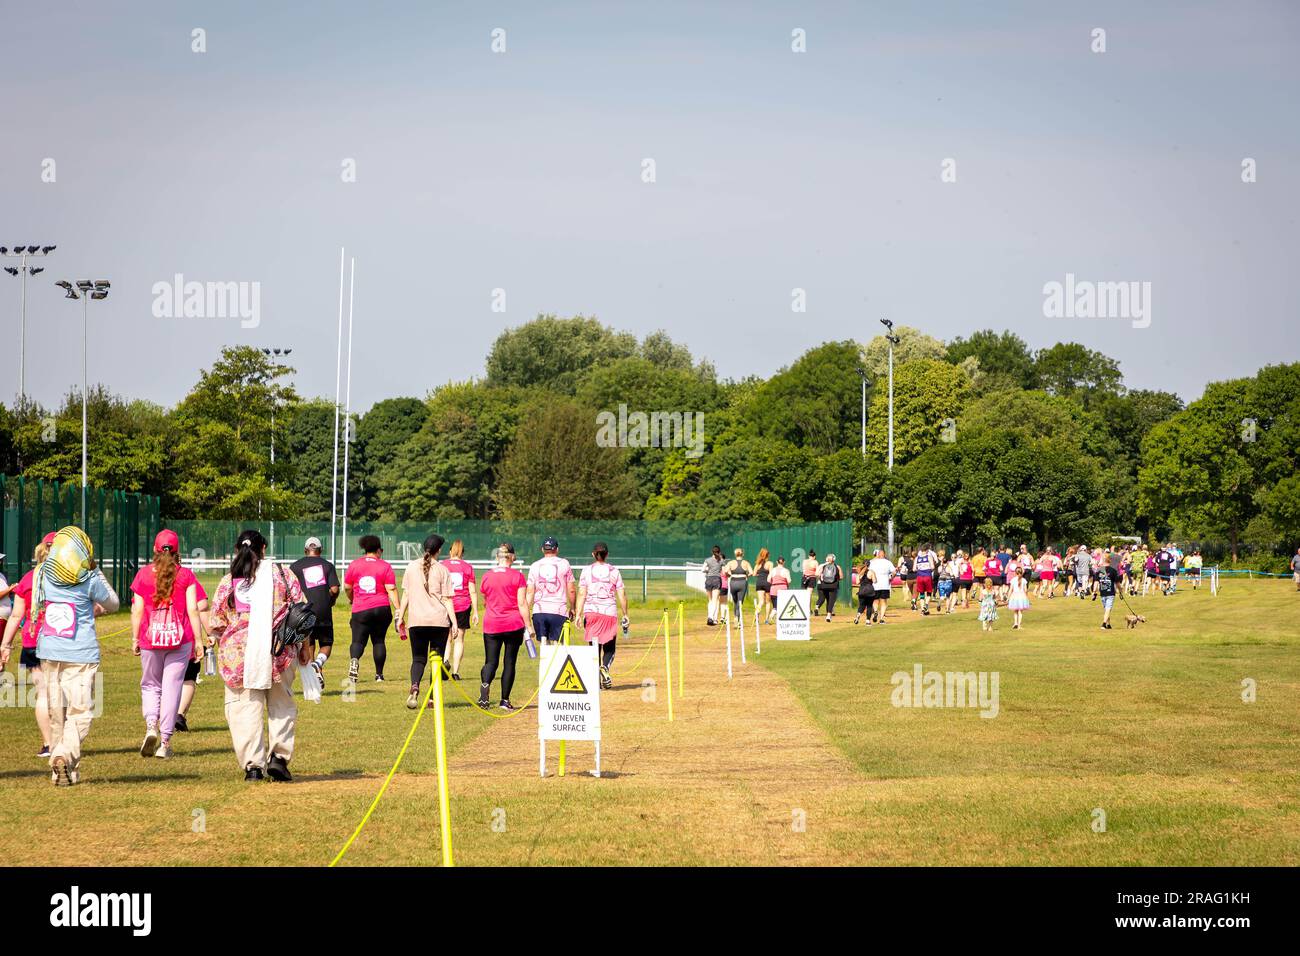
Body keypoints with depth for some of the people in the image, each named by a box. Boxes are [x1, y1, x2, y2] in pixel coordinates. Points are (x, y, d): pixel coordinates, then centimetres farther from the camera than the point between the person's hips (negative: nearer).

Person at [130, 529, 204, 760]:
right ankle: (165, 741, 2)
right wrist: (198, 640, 1)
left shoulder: (143, 575, 1)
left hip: (150, 638, 1)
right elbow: (193, 610, -4)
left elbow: (137, 610, 1)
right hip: (180, 638, -1)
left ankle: (151, 725, -9)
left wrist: (135, 639, 9)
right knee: (172, 687, 4)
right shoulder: (185, 575, 0)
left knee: (150, 685, 16)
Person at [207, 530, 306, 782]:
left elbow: (214, 625, 3)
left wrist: (224, 641, 23)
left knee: (245, 708, 4)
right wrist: (304, 647, 11)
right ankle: (279, 756, 0)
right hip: (279, 653, 0)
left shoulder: (227, 581, 4)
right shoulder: (282, 574, 4)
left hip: (238, 654, 0)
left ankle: (253, 765, -1)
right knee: (282, 705, 13)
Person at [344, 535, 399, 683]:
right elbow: (391, 589, -6)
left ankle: (354, 659, -35)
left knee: (358, 641, -3)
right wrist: (398, 610, -5)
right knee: (378, 641, 13)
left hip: (360, 610, 0)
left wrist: (351, 599, 30)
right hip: (382, 608, 0)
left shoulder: (354, 565, 5)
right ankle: (379, 674, 14)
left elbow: (347, 587, 10)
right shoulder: (385, 566, 1)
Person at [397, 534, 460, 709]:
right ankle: (433, 698, 3)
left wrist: (401, 617, 13)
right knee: (437, 659, 9)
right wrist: (454, 622, -2)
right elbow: (447, 599, -4)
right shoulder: (442, 570, -1)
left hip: (416, 621, 1)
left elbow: (405, 595, 7)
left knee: (418, 659, 9)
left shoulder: (411, 567, 5)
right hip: (439, 620, -1)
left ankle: (414, 687, -21)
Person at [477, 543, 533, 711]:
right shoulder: (517, 576, -6)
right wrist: (529, 627, -5)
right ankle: (505, 700, 8)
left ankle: (484, 695, -20)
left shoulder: (487, 576, 4)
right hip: (514, 625, -2)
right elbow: (522, 603, -9)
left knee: (490, 662, 4)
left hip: (491, 626, 2)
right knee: (509, 663, 7)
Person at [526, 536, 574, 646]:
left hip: (539, 611, 2)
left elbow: (530, 592, 3)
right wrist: (572, 608, 15)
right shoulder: (564, 564, 2)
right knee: (557, 644, 0)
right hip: (559, 611, -2)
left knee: (544, 645, 9)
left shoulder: (535, 566, 7)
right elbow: (571, 590, 2)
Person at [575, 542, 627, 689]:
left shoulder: (587, 570, 3)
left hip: (591, 611, 0)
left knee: (594, 647, 7)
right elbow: (622, 595, 3)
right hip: (610, 611, 0)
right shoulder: (613, 571, 5)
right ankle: (605, 668, -22)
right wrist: (625, 615, 9)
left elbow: (581, 594, -4)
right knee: (609, 647, 7)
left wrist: (578, 614, -5)